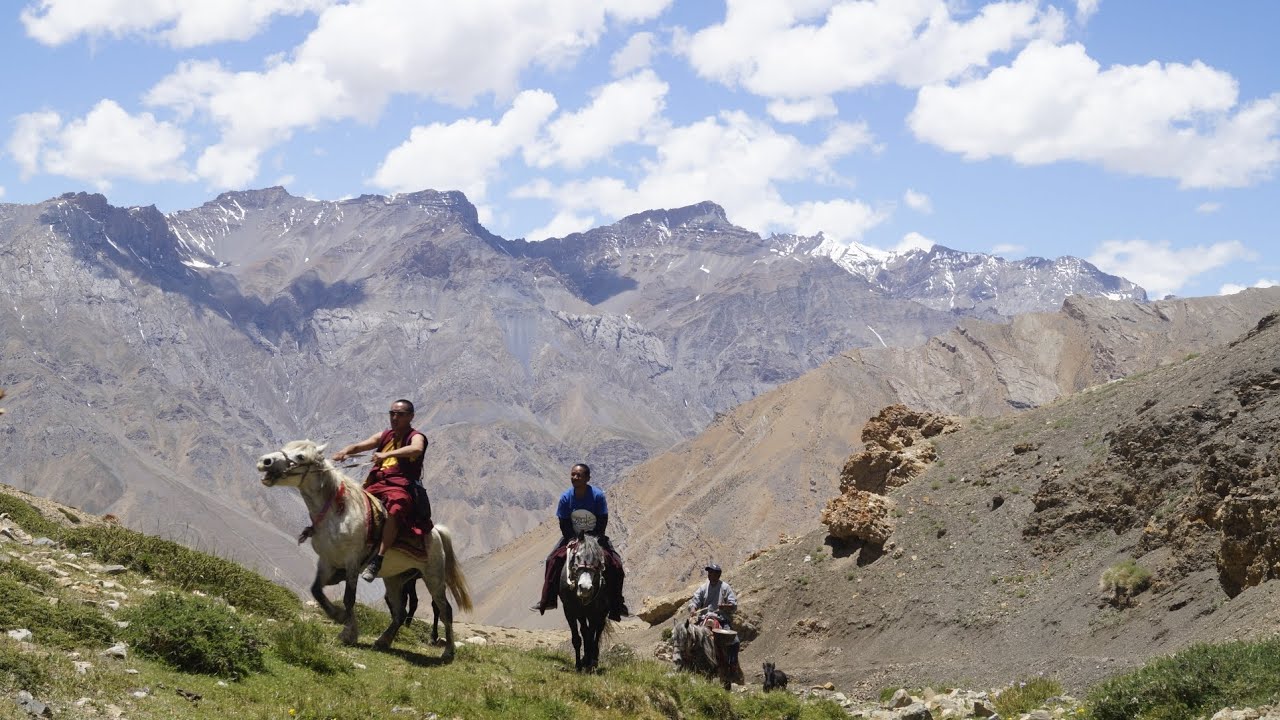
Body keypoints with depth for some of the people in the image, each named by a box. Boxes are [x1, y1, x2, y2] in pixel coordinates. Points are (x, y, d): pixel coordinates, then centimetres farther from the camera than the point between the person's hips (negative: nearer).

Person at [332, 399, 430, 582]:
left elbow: (416, 449, -20)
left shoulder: (415, 437, 6)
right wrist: (345, 451, -13)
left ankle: (377, 561, -45)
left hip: (401, 487, -7)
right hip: (375, 486, 7)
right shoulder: (385, 436, 24)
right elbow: (359, 446, 12)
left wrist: (387, 454, -32)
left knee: (394, 508, -38)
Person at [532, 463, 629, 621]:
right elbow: (564, 524, -7)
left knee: (615, 565, -18)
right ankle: (547, 600, -6)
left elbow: (603, 521, -13)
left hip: (595, 536, -2)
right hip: (573, 536, 2)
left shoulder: (598, 495, -18)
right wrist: (574, 540, -18)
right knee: (553, 560, -16)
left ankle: (617, 605, -6)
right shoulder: (566, 497, -12)